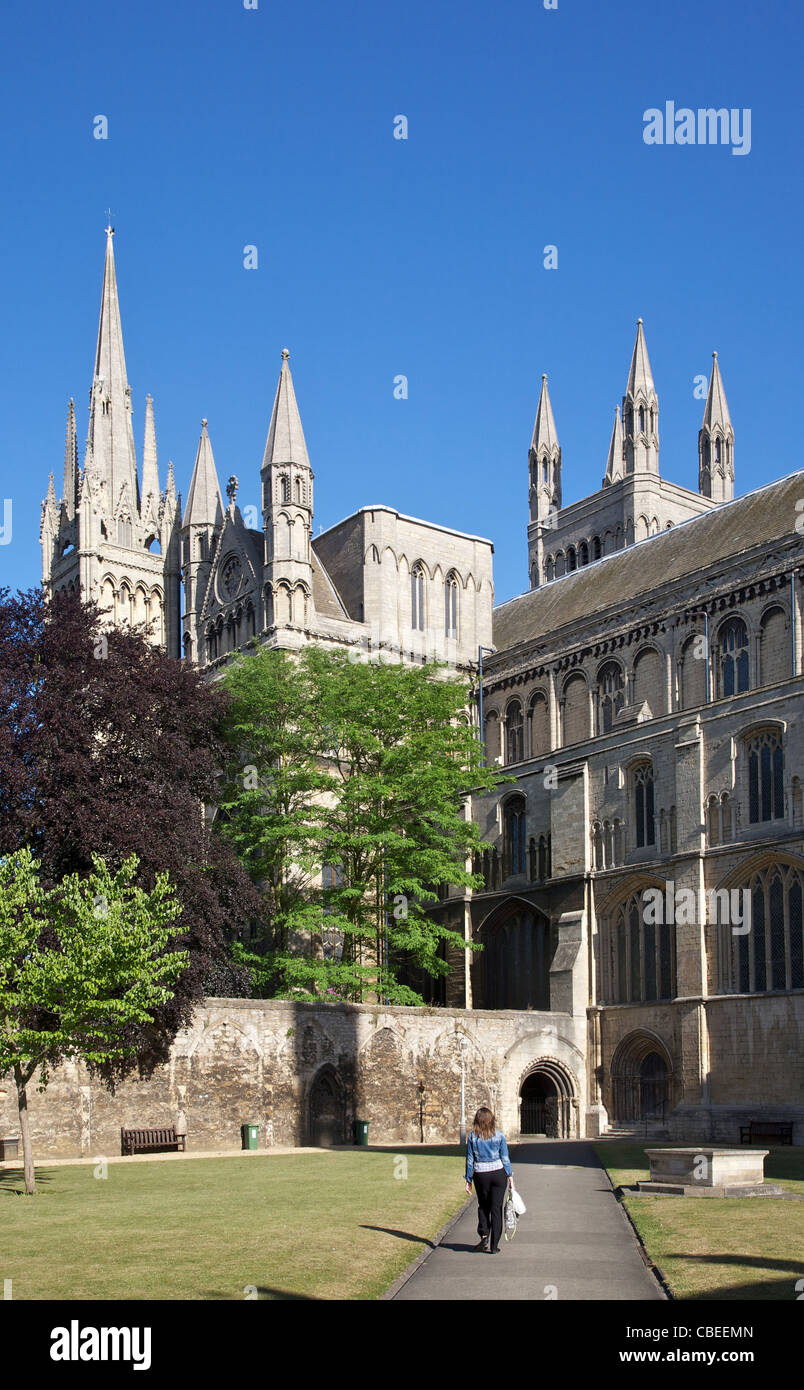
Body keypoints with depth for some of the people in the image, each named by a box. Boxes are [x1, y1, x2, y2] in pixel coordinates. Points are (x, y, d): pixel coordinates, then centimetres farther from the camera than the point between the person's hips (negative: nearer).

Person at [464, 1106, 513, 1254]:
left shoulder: (472, 1136, -4)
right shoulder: (499, 1135, -4)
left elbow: (470, 1159, -1)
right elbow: (505, 1158, -2)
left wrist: (468, 1180, 6)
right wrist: (510, 1176, 5)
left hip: (480, 1175, 0)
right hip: (498, 1173, 0)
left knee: (483, 1206, 19)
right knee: (496, 1209, 6)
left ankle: (484, 1236, 3)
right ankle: (494, 1246, 5)